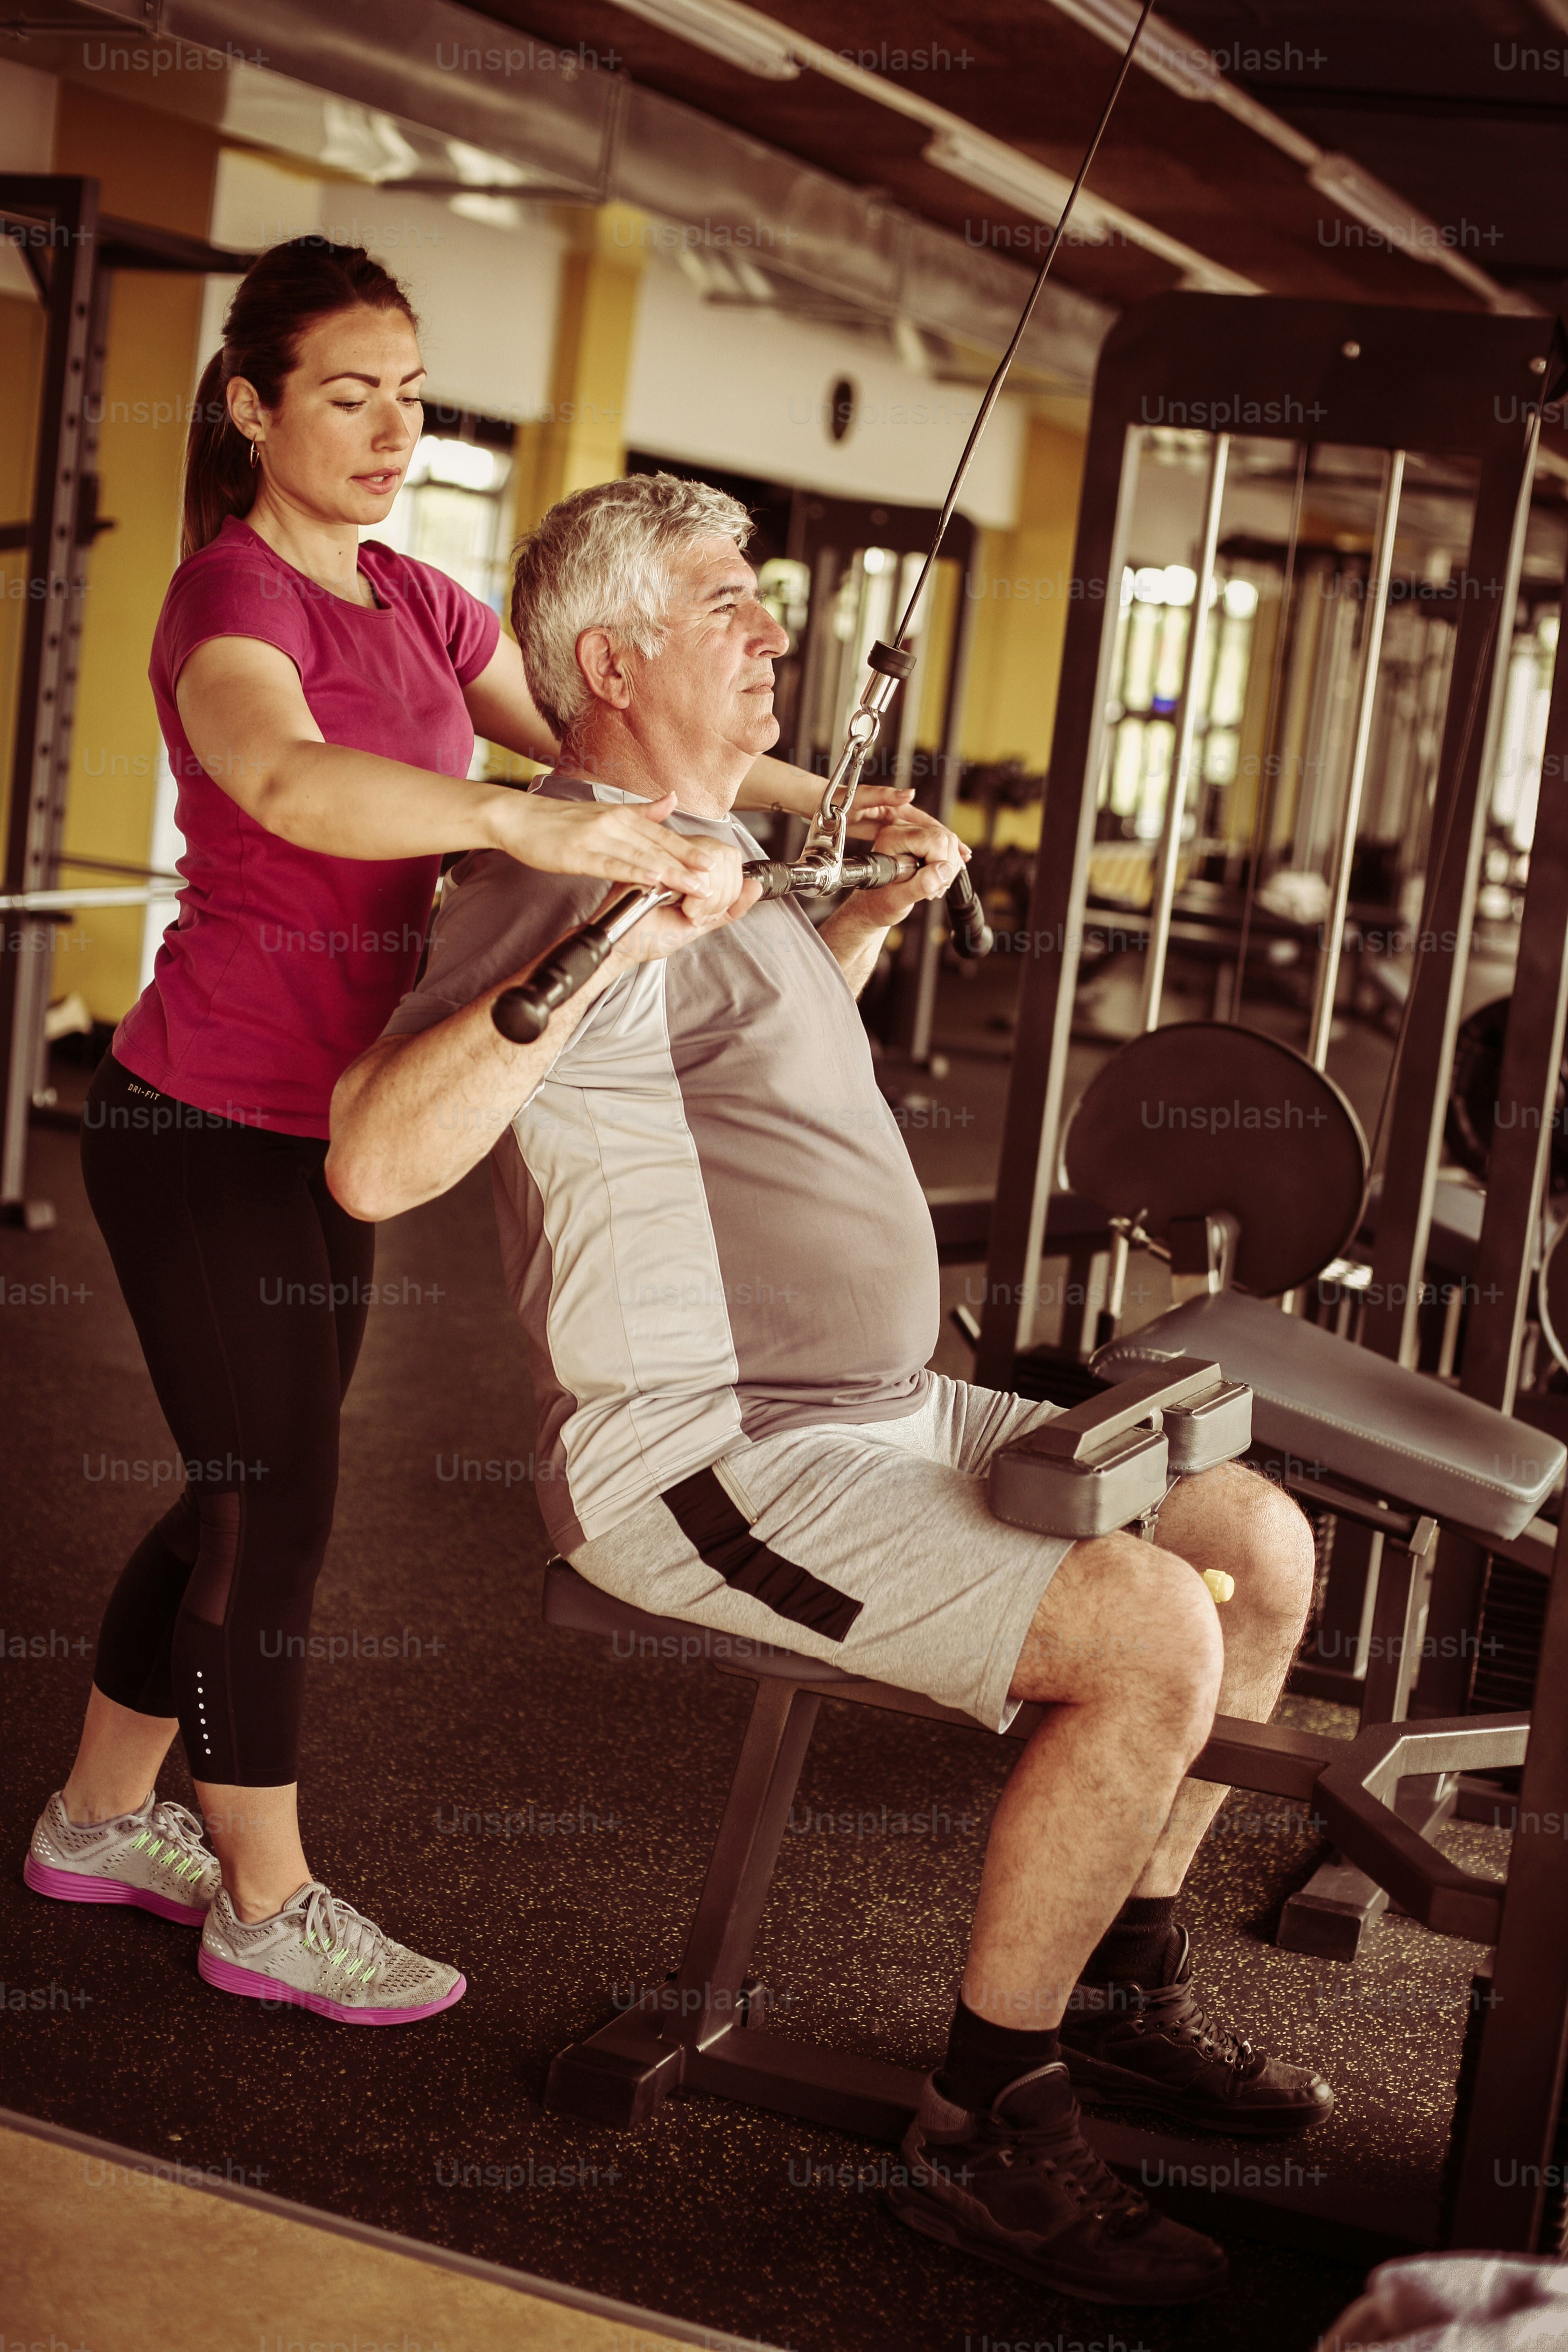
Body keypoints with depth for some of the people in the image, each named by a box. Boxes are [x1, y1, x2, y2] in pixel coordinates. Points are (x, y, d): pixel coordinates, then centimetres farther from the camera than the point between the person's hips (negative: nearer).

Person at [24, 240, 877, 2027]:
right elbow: (286, 775, -38)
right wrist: (526, 826, -52)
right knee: (273, 1506, 0)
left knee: (246, 1492, 16)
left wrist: (826, 806, -4)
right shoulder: (229, 594, -16)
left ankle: (100, 1818, 33)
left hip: (322, 1133, 8)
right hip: (206, 1125, -8)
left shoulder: (413, 603, 10)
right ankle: (266, 1902, 15)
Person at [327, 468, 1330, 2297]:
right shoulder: (570, 872, -15)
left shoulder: (695, 859, 17)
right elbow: (373, 1162, -30)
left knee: (1261, 1544, 10)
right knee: (1151, 1643, -25)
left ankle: (1123, 1992, 22)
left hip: (876, 1410, 10)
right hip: (701, 1460, -10)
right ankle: (987, 2128, -8)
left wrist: (882, 912, 30)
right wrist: (608, 938, -35)